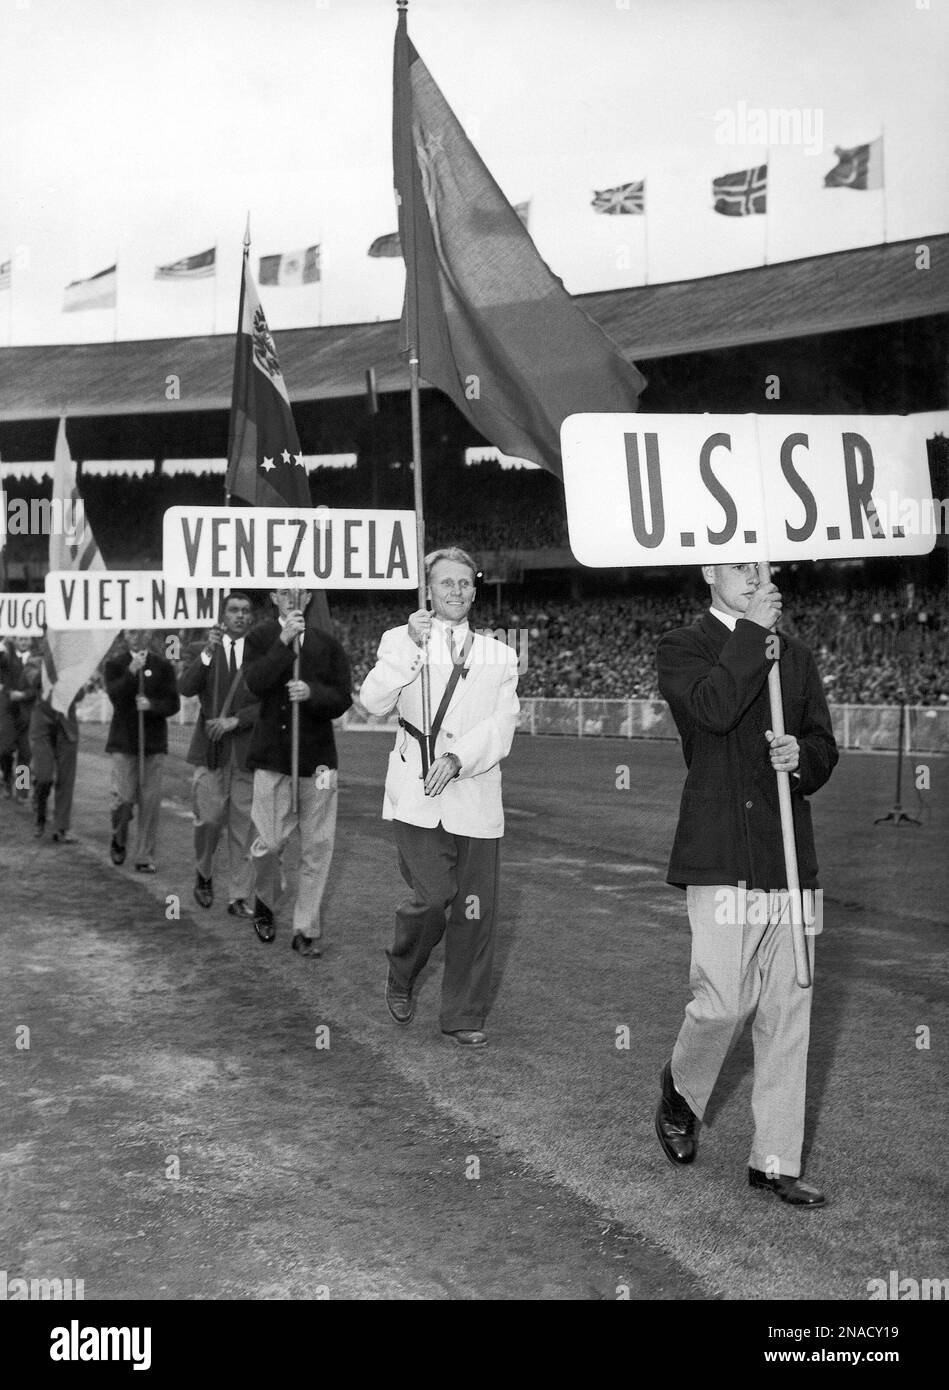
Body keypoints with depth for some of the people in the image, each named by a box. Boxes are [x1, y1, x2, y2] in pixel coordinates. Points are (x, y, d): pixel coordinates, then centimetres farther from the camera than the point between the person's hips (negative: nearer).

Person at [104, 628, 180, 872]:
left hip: (153, 741, 1)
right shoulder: (115, 664, 7)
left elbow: (173, 704, 2)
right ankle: (118, 840, 21)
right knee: (123, 798, -9)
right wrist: (131, 672, -20)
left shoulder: (162, 666, 7)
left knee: (150, 802, -2)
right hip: (124, 740, -1)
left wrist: (151, 705, -16)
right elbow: (114, 695, -9)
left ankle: (145, 858, 6)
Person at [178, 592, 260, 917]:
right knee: (209, 819, -7)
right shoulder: (199, 650, 7)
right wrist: (207, 653, -20)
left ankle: (239, 898, 6)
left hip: (246, 751, 1)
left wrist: (235, 720, -11)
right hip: (210, 750, -1)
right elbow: (185, 688, -9)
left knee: (243, 827, 0)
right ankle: (204, 874, 20)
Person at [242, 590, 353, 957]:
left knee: (317, 847, 1)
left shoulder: (327, 644, 8)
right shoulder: (260, 638, 4)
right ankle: (265, 904, 27)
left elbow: (343, 699, 3)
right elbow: (254, 683, -13)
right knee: (270, 842, -3)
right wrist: (284, 642, -18)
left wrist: (312, 692, -16)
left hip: (318, 756, 2)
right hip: (273, 754, -2)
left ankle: (306, 929, 12)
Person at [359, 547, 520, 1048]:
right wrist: (412, 646, -14)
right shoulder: (400, 641, 10)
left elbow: (502, 726, 1)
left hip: (474, 796, 2)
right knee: (433, 893, -16)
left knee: (475, 910, 1)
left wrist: (458, 757, -15)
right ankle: (400, 978, 14)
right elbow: (374, 701, -5)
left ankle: (463, 1016, 17)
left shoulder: (500, 656, 14)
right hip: (416, 794, -2)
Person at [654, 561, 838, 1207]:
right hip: (723, 856, -5)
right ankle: (681, 1093, 23)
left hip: (791, 855, 5)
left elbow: (825, 748, 17)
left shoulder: (796, 655, 17)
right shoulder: (682, 647, 2)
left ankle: (776, 1161, 15)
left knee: (789, 1010, 5)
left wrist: (801, 755, -5)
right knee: (723, 1003, -9)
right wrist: (751, 631, -14)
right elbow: (712, 709, -19)